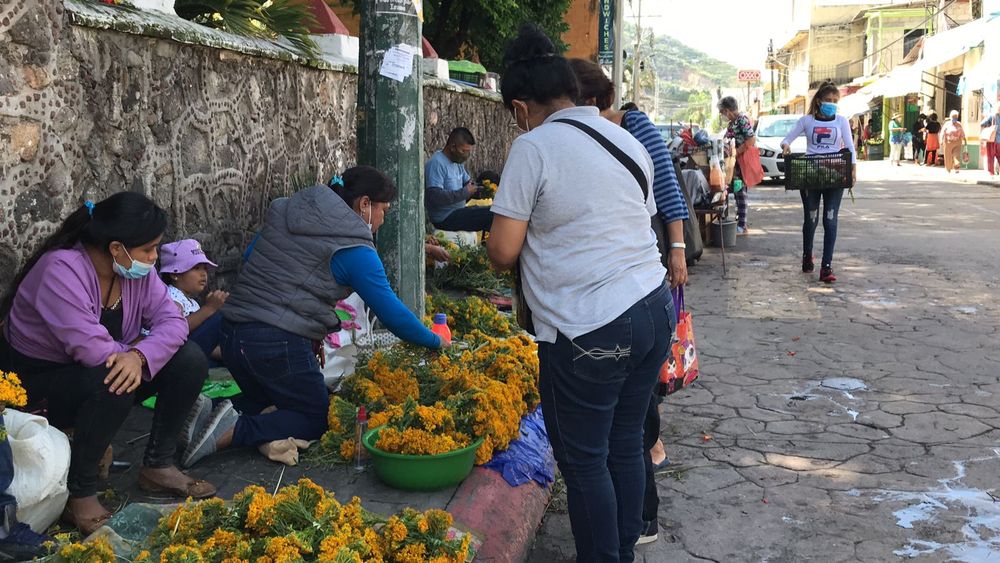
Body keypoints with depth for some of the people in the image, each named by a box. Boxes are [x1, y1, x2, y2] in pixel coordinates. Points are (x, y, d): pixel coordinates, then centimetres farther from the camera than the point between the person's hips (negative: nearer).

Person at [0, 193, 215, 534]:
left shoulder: (137, 269, -6)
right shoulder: (61, 270, -29)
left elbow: (172, 322, -14)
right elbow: (93, 349, -37)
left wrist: (140, 355, -33)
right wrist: (136, 355, -17)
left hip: (106, 368, 7)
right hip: (38, 385, -7)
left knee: (190, 360, -11)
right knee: (114, 384, -38)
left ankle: (158, 467, 2)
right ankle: (78, 493, -18)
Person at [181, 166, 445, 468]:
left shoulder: (286, 211, 12)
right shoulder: (353, 249, -7)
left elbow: (250, 255, 21)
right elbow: (391, 311, -5)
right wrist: (436, 342, 8)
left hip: (232, 331, 7)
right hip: (279, 344, -7)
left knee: (266, 401, 30)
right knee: (317, 418, 12)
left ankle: (210, 413, -2)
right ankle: (233, 431, -11)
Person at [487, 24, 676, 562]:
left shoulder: (534, 147, -10)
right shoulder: (629, 141, 13)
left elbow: (503, 251, -11)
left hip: (589, 332, -8)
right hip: (653, 311, 8)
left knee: (584, 462, 6)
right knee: (626, 447, 17)